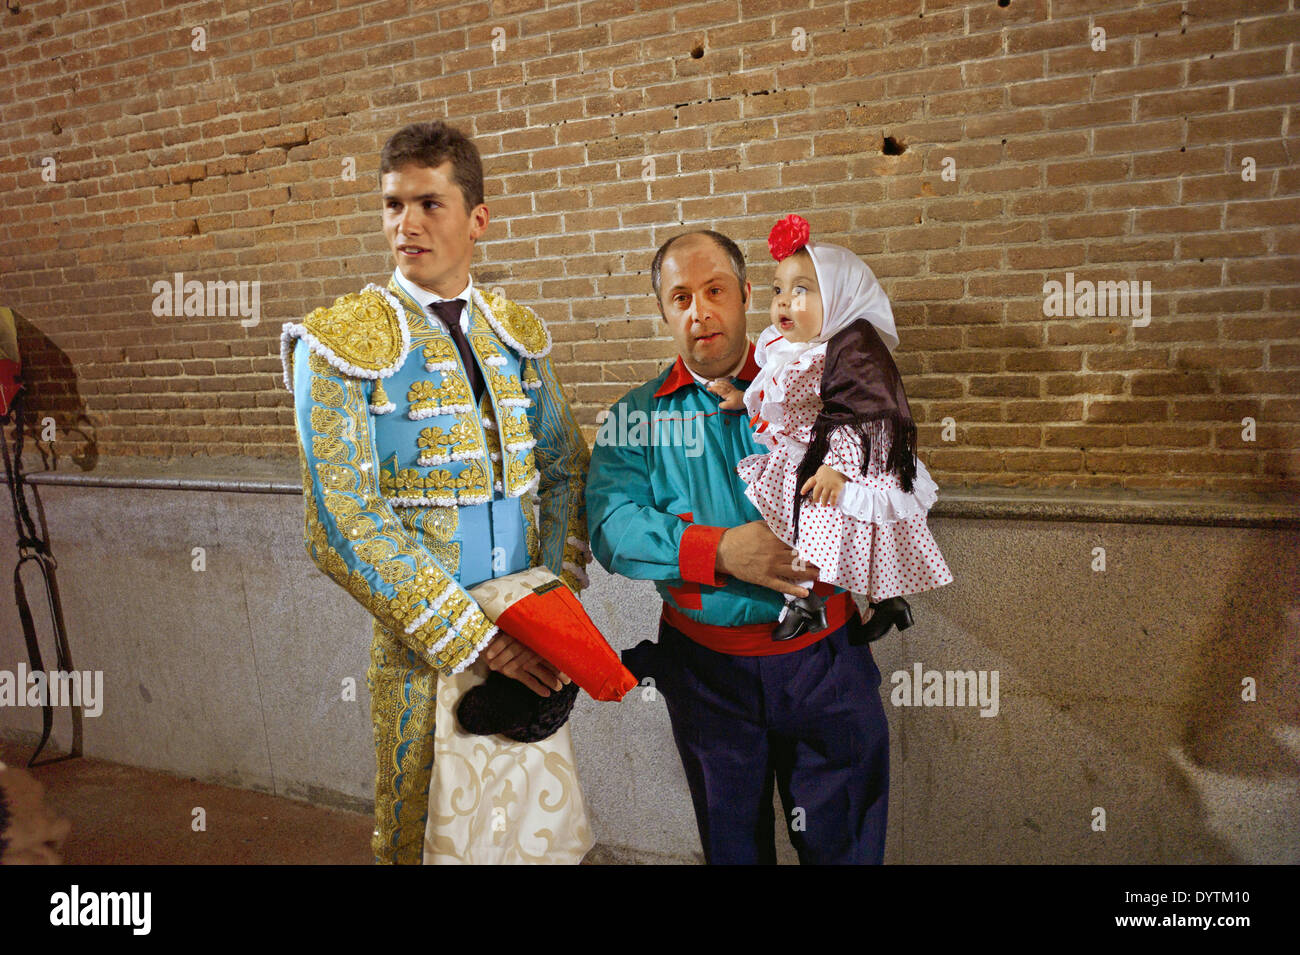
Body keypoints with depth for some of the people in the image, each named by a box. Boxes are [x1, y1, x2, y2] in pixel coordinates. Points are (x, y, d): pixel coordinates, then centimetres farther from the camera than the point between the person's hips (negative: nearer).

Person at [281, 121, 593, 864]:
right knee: (424, 834, 12)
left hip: (525, 642, 5)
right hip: (424, 649, -4)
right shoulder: (342, 344, -10)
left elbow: (567, 465, 11)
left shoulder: (516, 331, 6)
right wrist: (472, 637, -18)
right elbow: (342, 524, -16)